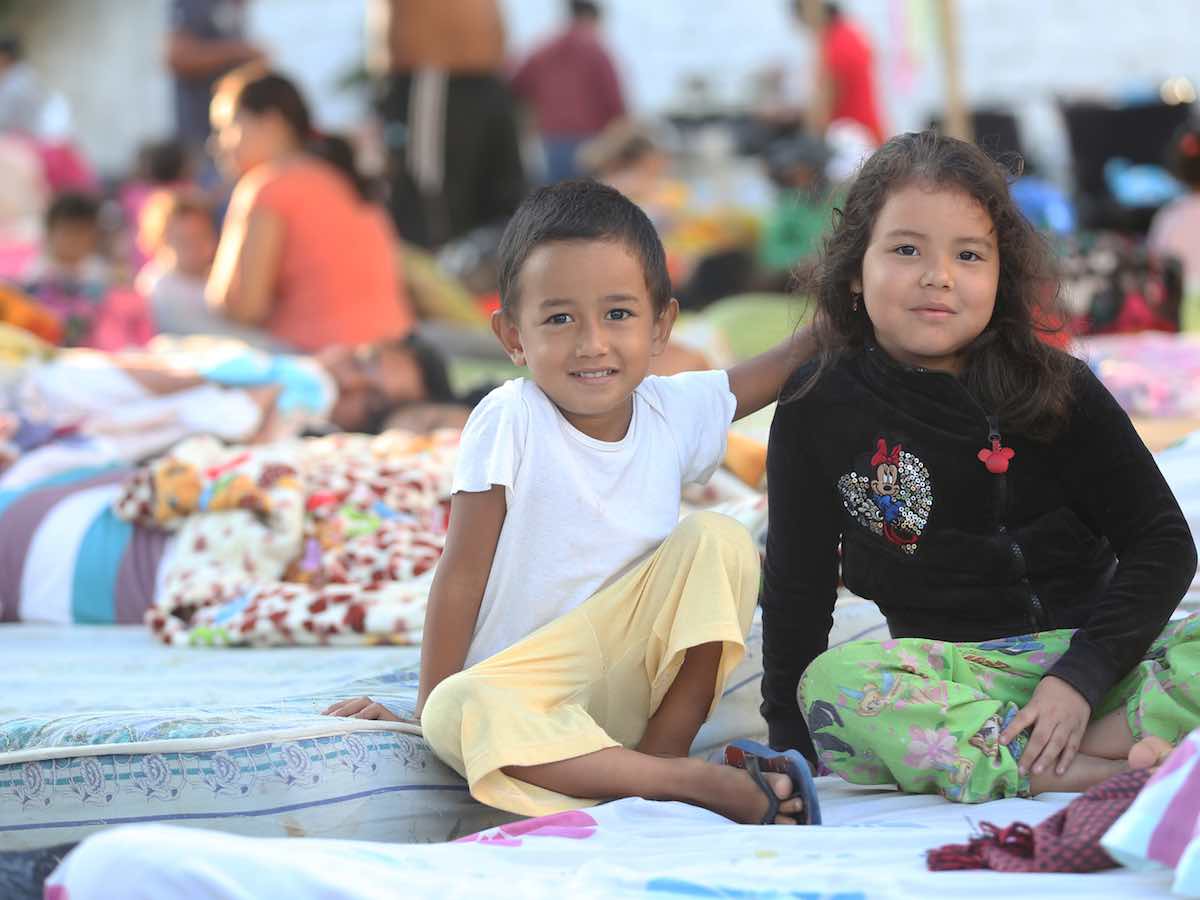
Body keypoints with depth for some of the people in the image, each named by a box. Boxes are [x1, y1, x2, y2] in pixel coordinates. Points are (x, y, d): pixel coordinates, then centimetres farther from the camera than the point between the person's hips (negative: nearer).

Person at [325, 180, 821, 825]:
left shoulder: (673, 410, 0)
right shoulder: (509, 421, -12)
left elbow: (782, 369, 14)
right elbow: (462, 576, -9)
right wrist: (429, 709, -9)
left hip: (637, 678, 4)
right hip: (527, 688, -4)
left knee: (718, 540, -13)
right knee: (458, 713, -37)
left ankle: (664, 748, -15)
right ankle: (702, 783, -38)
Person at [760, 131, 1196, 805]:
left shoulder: (1058, 390, 1)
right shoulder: (820, 412, 2)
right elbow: (798, 586, 8)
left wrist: (1081, 675, -15)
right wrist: (789, 747, 3)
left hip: (1094, 654, 0)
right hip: (954, 669, 0)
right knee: (832, 682, -34)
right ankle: (1086, 774, -36)